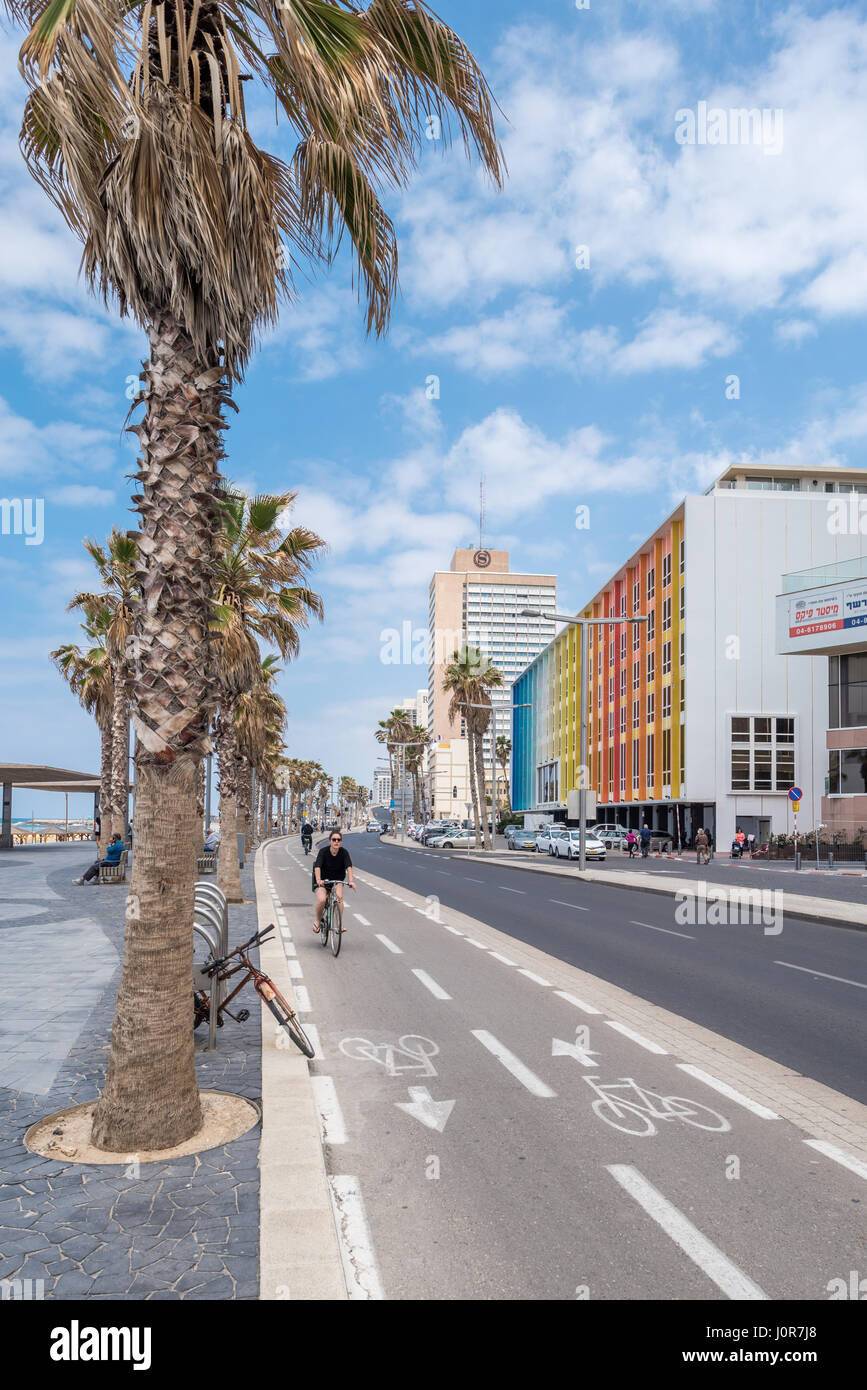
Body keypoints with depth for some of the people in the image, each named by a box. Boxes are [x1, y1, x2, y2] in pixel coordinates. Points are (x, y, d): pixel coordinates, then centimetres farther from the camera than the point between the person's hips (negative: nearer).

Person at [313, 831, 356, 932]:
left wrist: (351, 881, -41)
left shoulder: (344, 852, -13)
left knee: (339, 897, -26)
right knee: (322, 900, -26)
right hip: (322, 880, -2)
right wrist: (318, 880, -48)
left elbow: (349, 867, -24)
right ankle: (317, 921, 2)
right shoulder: (323, 851, -19)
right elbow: (317, 867, -31)